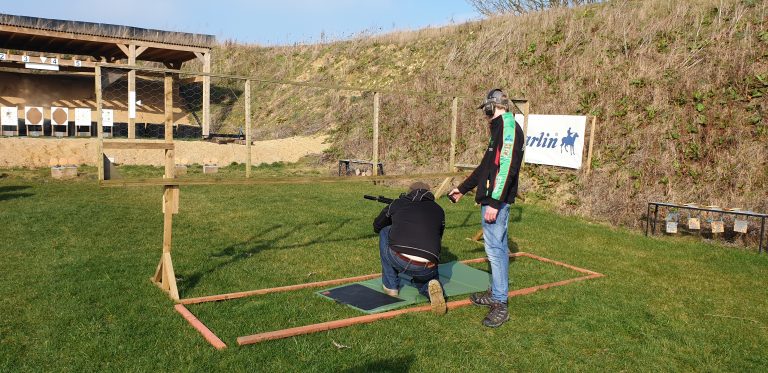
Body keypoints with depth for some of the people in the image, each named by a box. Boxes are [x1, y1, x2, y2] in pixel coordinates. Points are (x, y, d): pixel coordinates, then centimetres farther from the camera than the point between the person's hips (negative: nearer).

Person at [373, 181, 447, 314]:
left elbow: (377, 226, 35)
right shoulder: (438, 210, 20)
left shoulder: (397, 203, 19)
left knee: (385, 232, 27)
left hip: (399, 261, -2)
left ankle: (390, 285, 28)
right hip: (426, 268, 2)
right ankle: (429, 287, 0)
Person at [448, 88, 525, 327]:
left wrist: (494, 202, -25)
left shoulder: (508, 127, -13)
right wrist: (462, 189, 31)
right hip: (493, 199, 10)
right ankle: (496, 293, 27)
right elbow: (486, 166, 26)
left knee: (495, 247, -9)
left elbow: (506, 168, -23)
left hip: (496, 201, -10)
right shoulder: (501, 129, 19)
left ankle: (500, 305, -5)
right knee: (498, 246, 16)